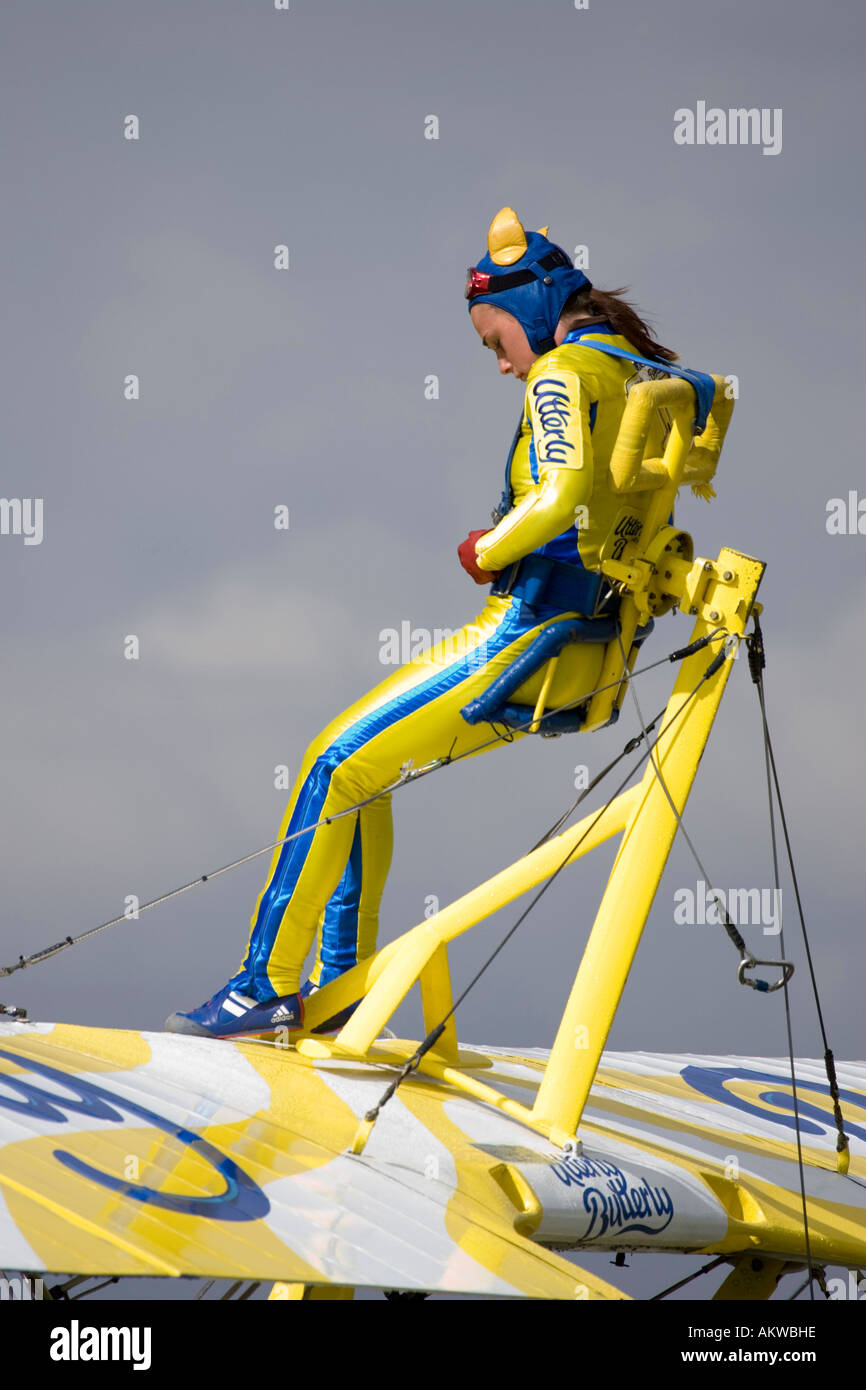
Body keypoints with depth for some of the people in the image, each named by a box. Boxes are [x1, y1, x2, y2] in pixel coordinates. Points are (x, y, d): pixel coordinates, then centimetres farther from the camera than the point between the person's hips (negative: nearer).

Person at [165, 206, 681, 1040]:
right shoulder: (637, 378, 18)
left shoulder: (563, 373, -10)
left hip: (526, 631, -10)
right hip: (580, 659, 10)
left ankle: (269, 983, -5)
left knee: (336, 766, -5)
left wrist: (483, 553, -9)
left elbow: (559, 495, -26)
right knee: (364, 768, 17)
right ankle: (341, 982, 16)